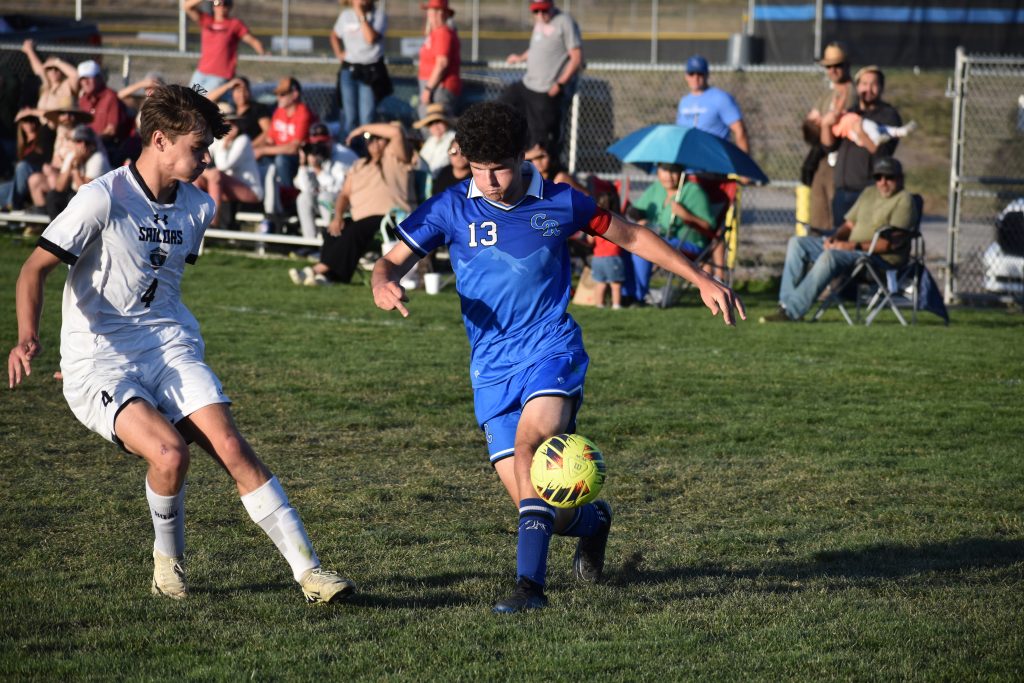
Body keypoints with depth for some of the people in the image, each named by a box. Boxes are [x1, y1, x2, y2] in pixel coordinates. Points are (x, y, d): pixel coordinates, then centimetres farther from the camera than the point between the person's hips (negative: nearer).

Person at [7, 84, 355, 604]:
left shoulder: (197, 207, 9)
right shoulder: (102, 199, -12)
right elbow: (36, 268, -11)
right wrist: (27, 336, -27)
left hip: (169, 351, 5)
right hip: (99, 364, -5)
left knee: (231, 447, -15)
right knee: (169, 452, -27)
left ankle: (308, 571, -15)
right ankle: (168, 563, 1)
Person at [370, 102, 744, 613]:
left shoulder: (561, 204, 1)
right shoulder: (450, 209, 0)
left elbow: (631, 237, 14)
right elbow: (392, 262, 1)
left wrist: (702, 280, 12)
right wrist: (383, 285, -25)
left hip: (550, 347, -2)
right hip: (491, 366, 2)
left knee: (529, 444, -32)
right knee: (543, 509, -4)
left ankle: (529, 583, -37)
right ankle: (592, 520, 33)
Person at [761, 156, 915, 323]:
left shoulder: (903, 200, -6)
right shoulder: (869, 193, 20)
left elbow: (893, 242, -17)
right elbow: (849, 224, 22)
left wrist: (855, 246, -22)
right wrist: (834, 239, -1)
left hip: (882, 258, -9)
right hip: (849, 249, 9)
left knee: (830, 256, -35)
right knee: (797, 243, 1)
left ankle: (792, 312, -35)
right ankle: (786, 302, -12)